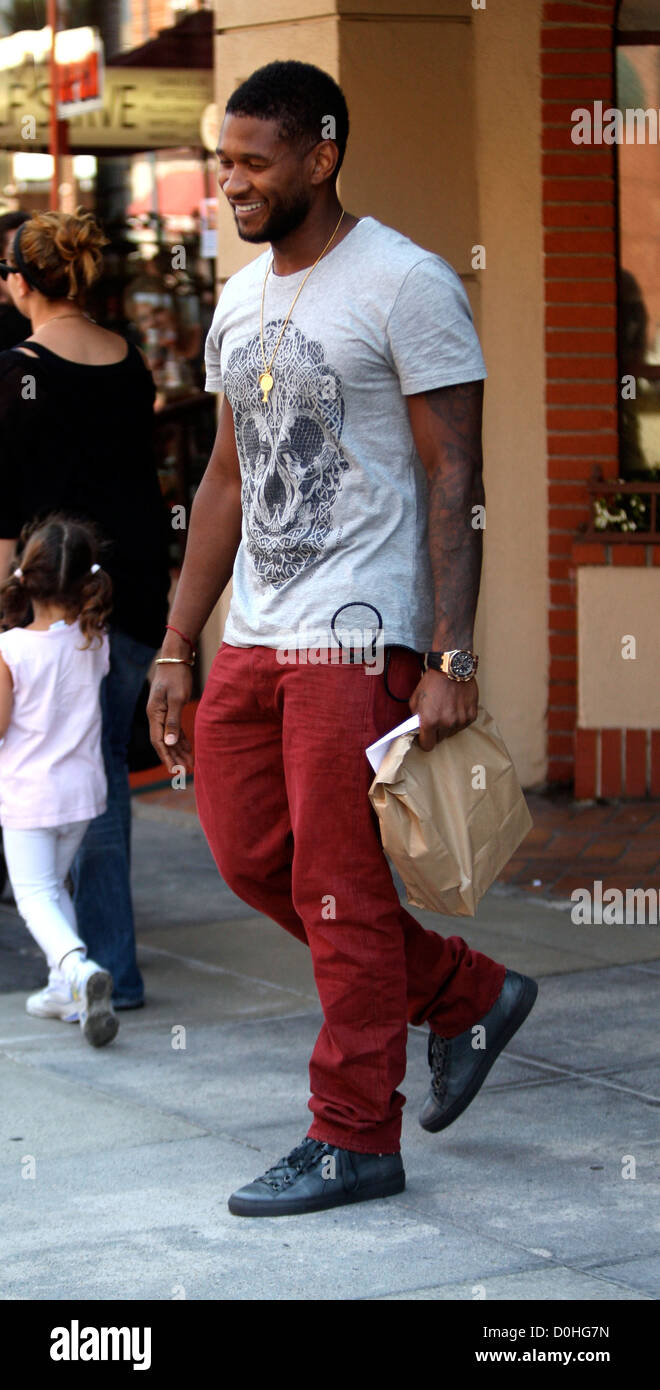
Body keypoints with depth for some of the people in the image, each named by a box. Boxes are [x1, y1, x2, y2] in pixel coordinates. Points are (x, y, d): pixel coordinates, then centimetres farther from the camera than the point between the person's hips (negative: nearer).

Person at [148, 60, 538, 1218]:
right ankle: (468, 996, 25)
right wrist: (177, 649, 15)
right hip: (254, 634, 8)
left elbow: (454, 480, -12)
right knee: (249, 859, 10)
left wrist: (452, 656, -19)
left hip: (359, 636, -8)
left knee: (339, 887, -4)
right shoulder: (241, 302, 14)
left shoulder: (404, 285, -10)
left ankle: (354, 1140, 8)